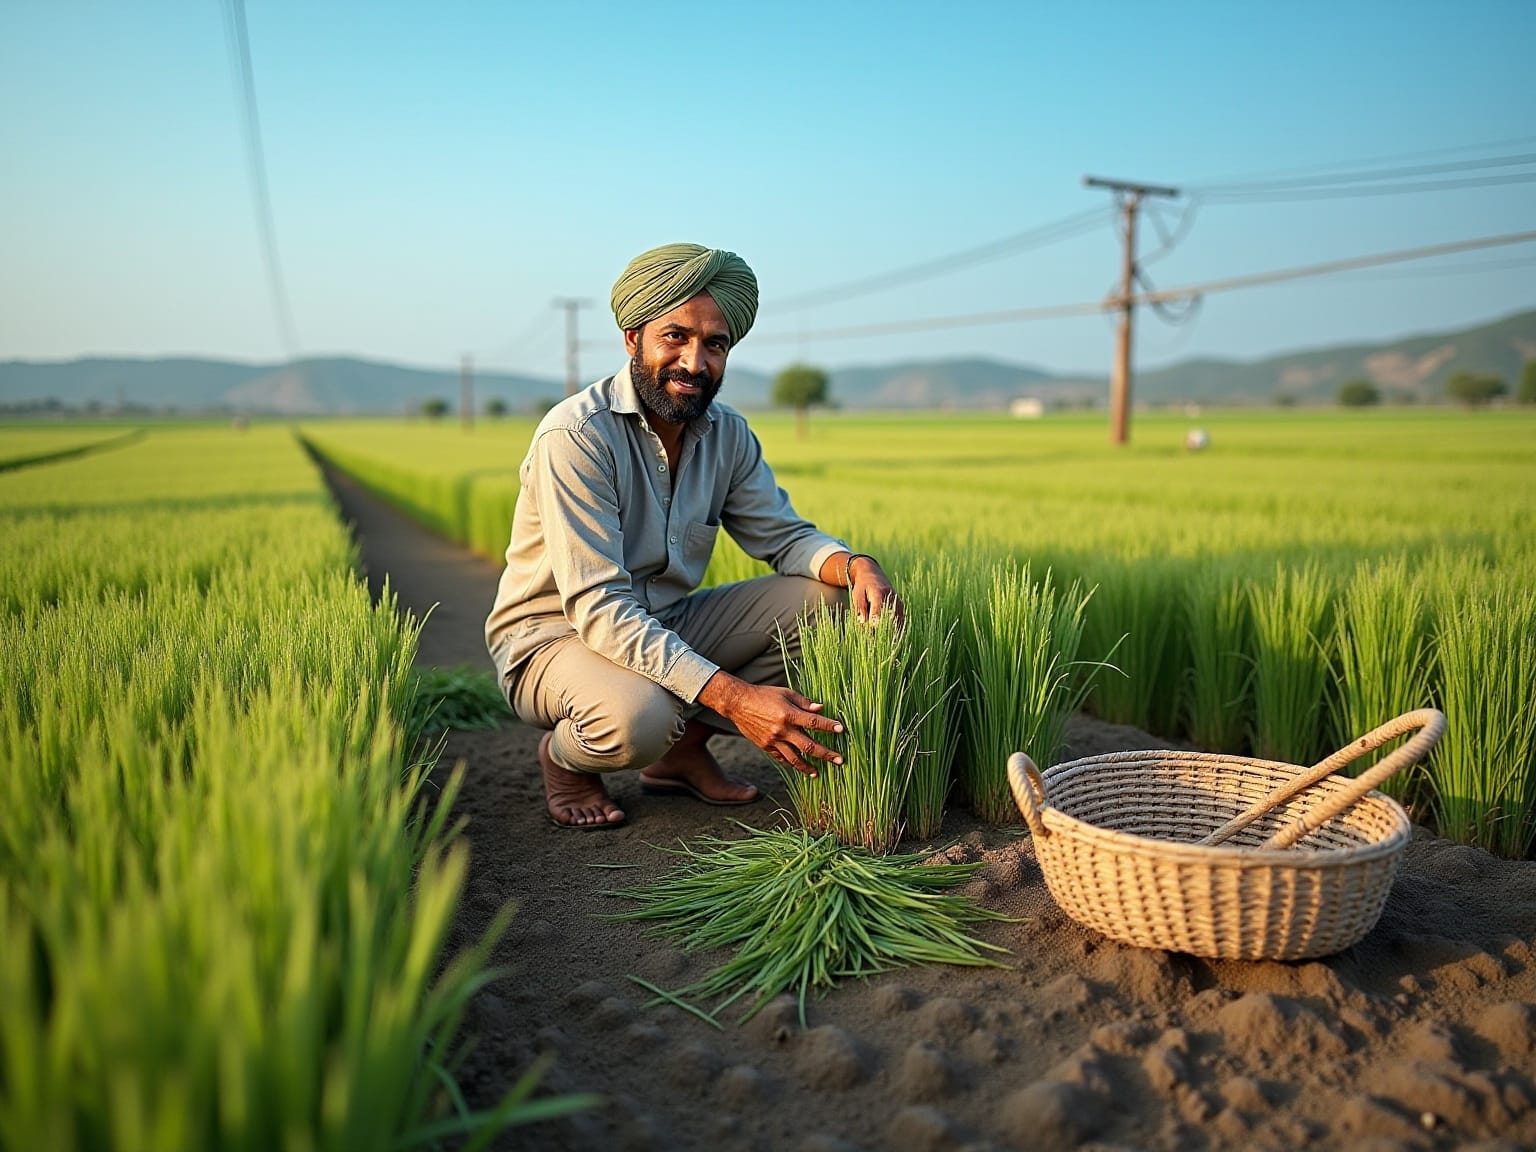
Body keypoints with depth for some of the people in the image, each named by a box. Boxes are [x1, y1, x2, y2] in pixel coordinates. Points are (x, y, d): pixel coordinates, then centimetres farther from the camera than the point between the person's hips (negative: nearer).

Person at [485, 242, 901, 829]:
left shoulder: (728, 434, -2)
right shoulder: (576, 436, -25)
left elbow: (784, 536, 3)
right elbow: (598, 608, -30)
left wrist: (856, 565, -22)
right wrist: (733, 697, -39)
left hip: (665, 628, 7)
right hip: (554, 636, -6)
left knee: (824, 598, -9)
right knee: (636, 716, -39)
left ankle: (685, 747, 3)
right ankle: (564, 756, -1)